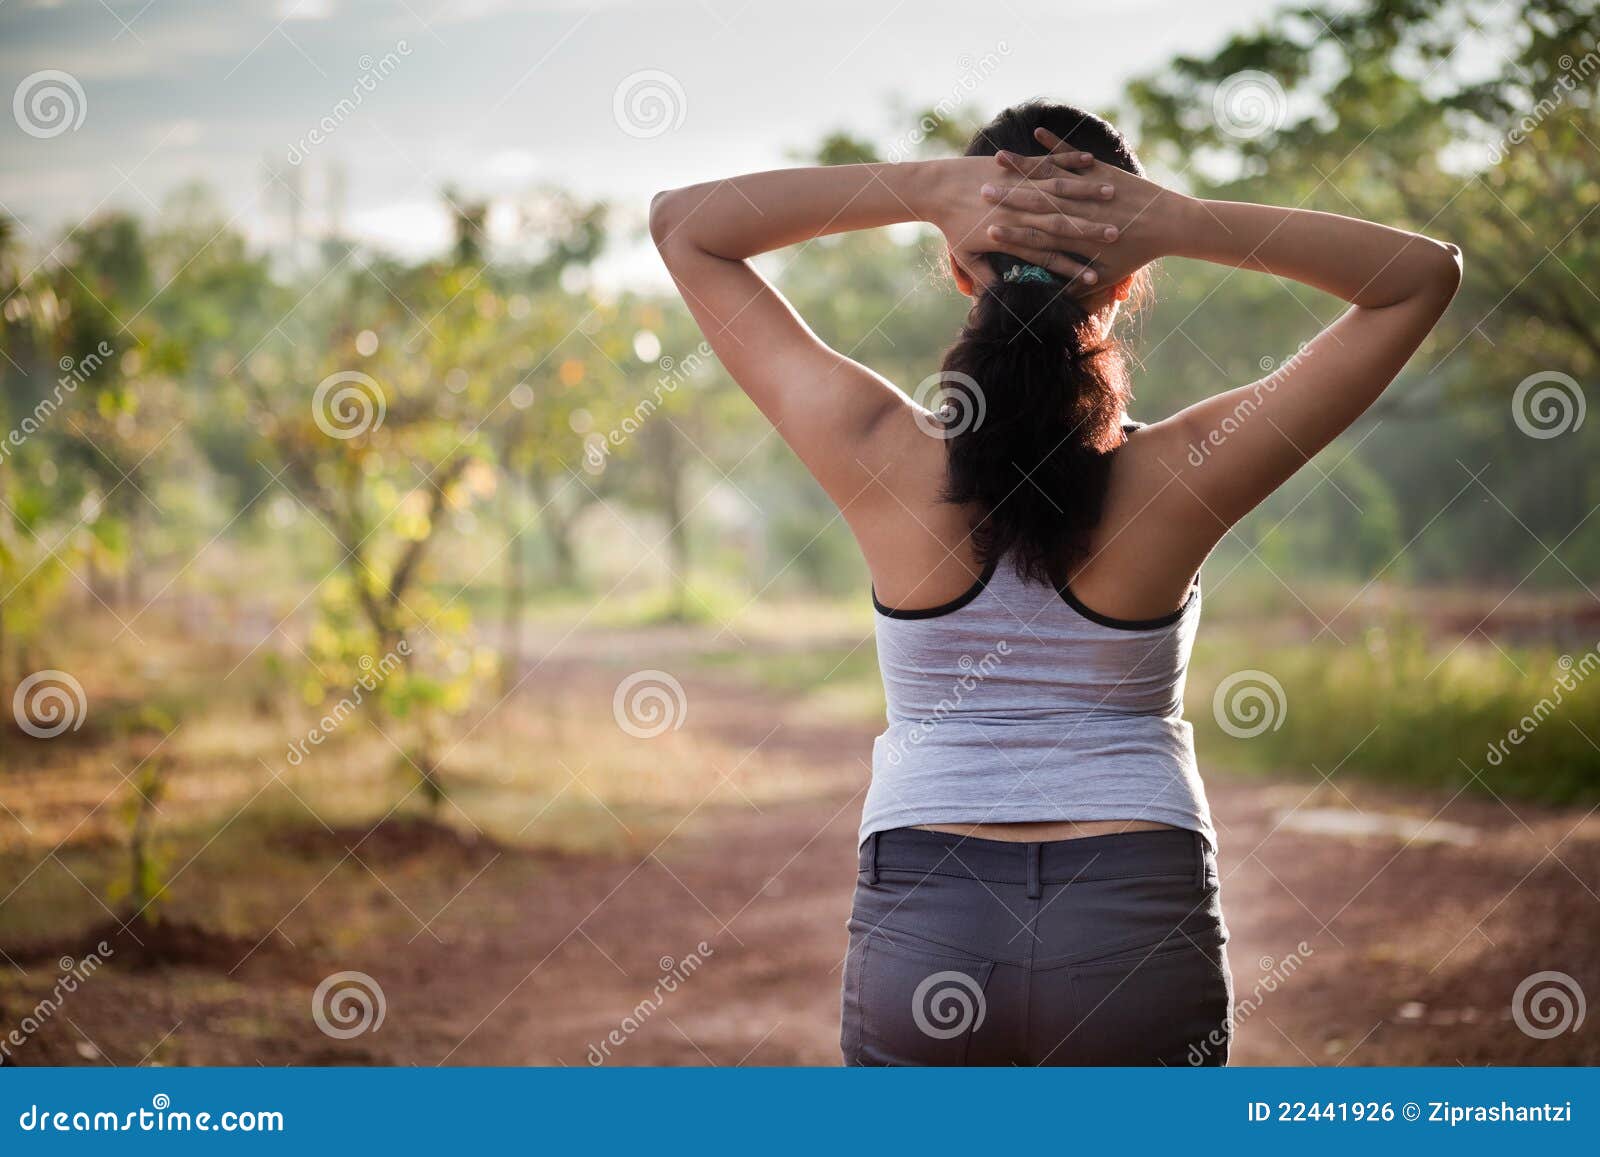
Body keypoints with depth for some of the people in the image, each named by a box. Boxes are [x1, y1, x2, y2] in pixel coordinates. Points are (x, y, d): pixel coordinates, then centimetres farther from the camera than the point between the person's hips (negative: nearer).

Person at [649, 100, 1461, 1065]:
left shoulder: (888, 460, -11)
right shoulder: (1178, 479, -11)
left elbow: (683, 223, 1)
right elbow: (1425, 273, -1)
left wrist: (924, 188, -12)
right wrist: (1179, 223, -14)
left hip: (920, 930, 0)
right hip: (1140, 938, 0)